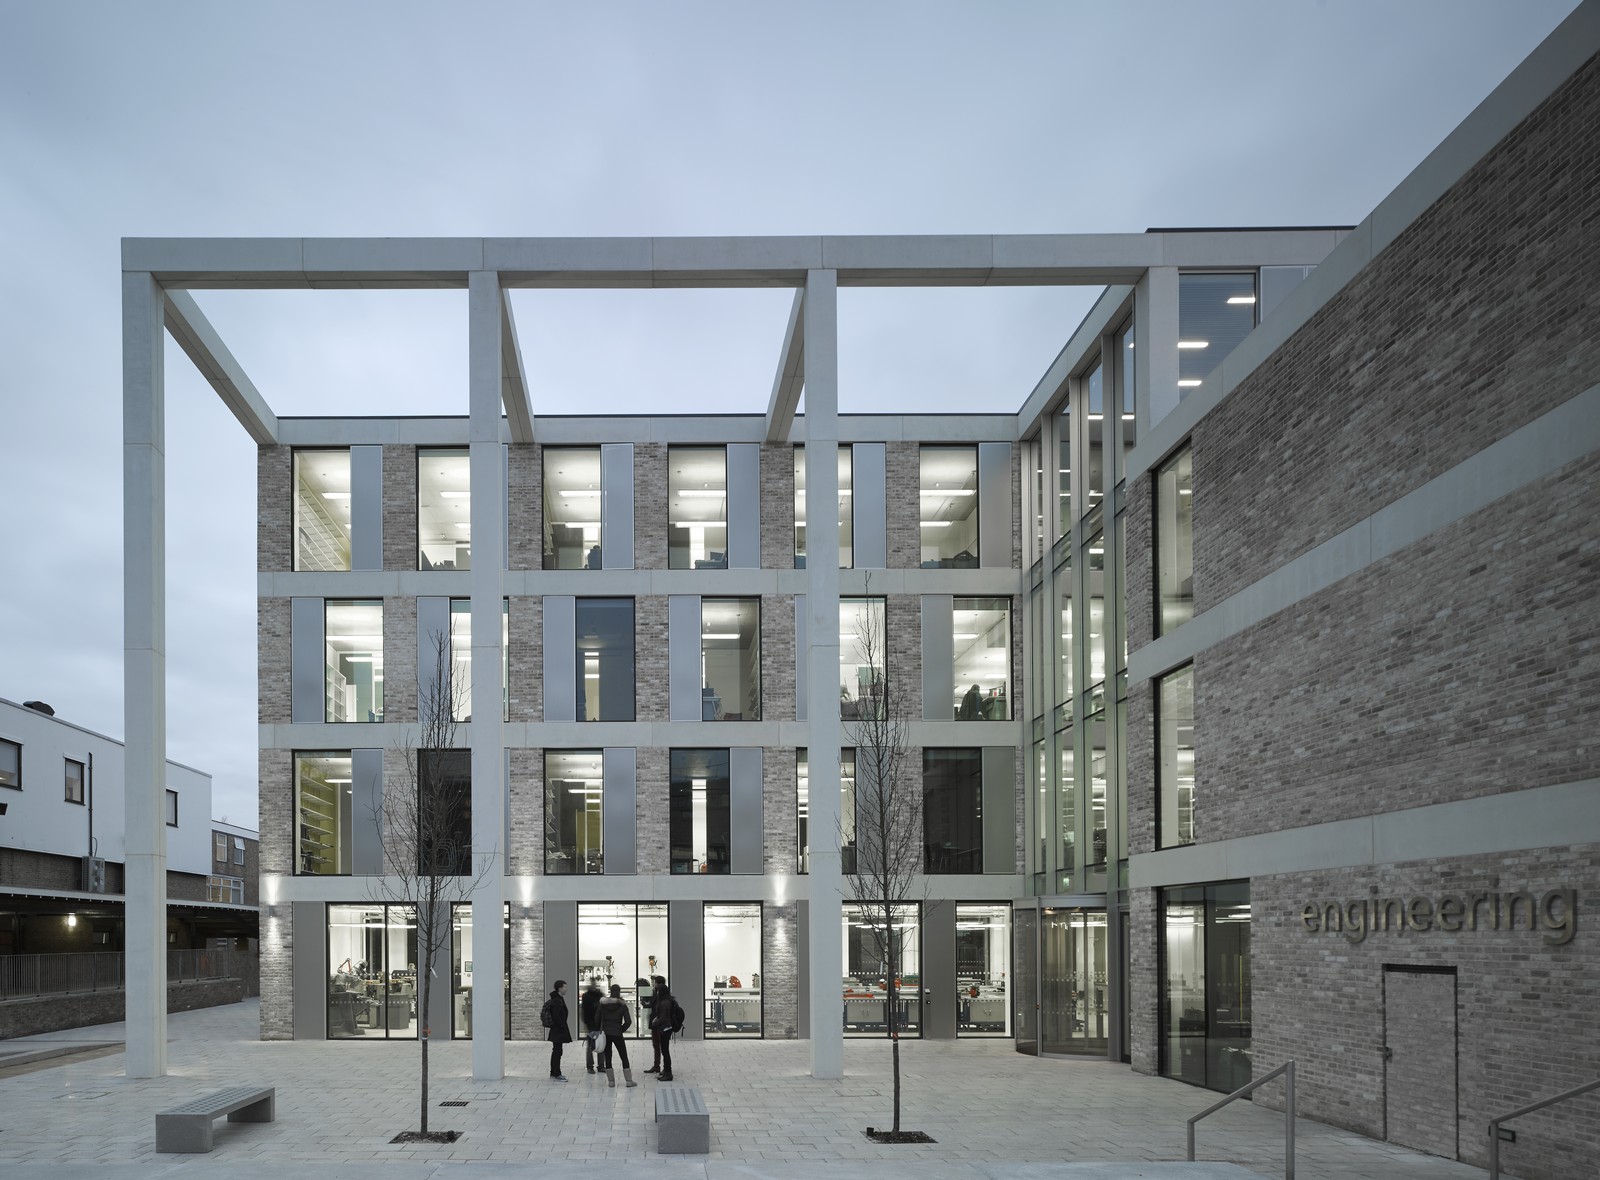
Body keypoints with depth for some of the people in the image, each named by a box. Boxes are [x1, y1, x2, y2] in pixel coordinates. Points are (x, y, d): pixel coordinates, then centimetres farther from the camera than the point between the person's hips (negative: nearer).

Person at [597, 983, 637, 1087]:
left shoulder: (603, 1003, -2)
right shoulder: (622, 1004, -6)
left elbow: (597, 1018, 0)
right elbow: (628, 1021, -10)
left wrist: (602, 1028, 13)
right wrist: (622, 1030, 6)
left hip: (605, 1033, 2)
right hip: (617, 1034, -2)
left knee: (607, 1057, 8)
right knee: (624, 1057, 7)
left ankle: (611, 1081, 7)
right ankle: (629, 1080, 7)